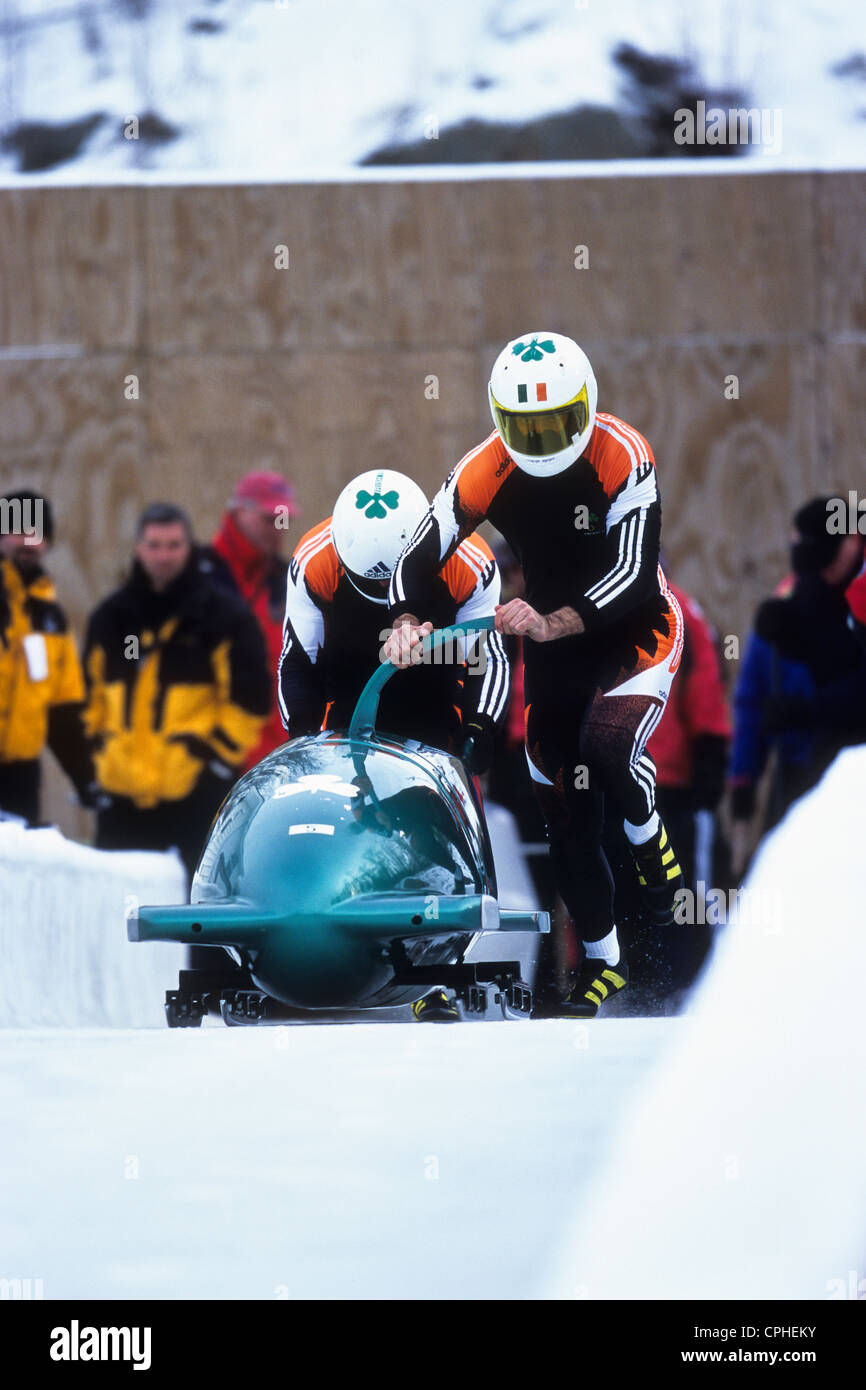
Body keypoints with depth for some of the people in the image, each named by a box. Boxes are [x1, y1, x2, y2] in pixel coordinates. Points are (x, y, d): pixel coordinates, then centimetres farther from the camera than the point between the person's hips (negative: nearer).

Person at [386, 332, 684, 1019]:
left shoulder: (622, 456, -23)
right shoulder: (486, 473, -13)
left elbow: (634, 574, -29)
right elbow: (420, 555, -6)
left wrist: (552, 624, -41)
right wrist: (407, 620, -26)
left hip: (636, 632, -4)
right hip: (554, 648, 4)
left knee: (608, 744, -32)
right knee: (567, 813, 4)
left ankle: (650, 840, 0)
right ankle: (603, 962, 20)